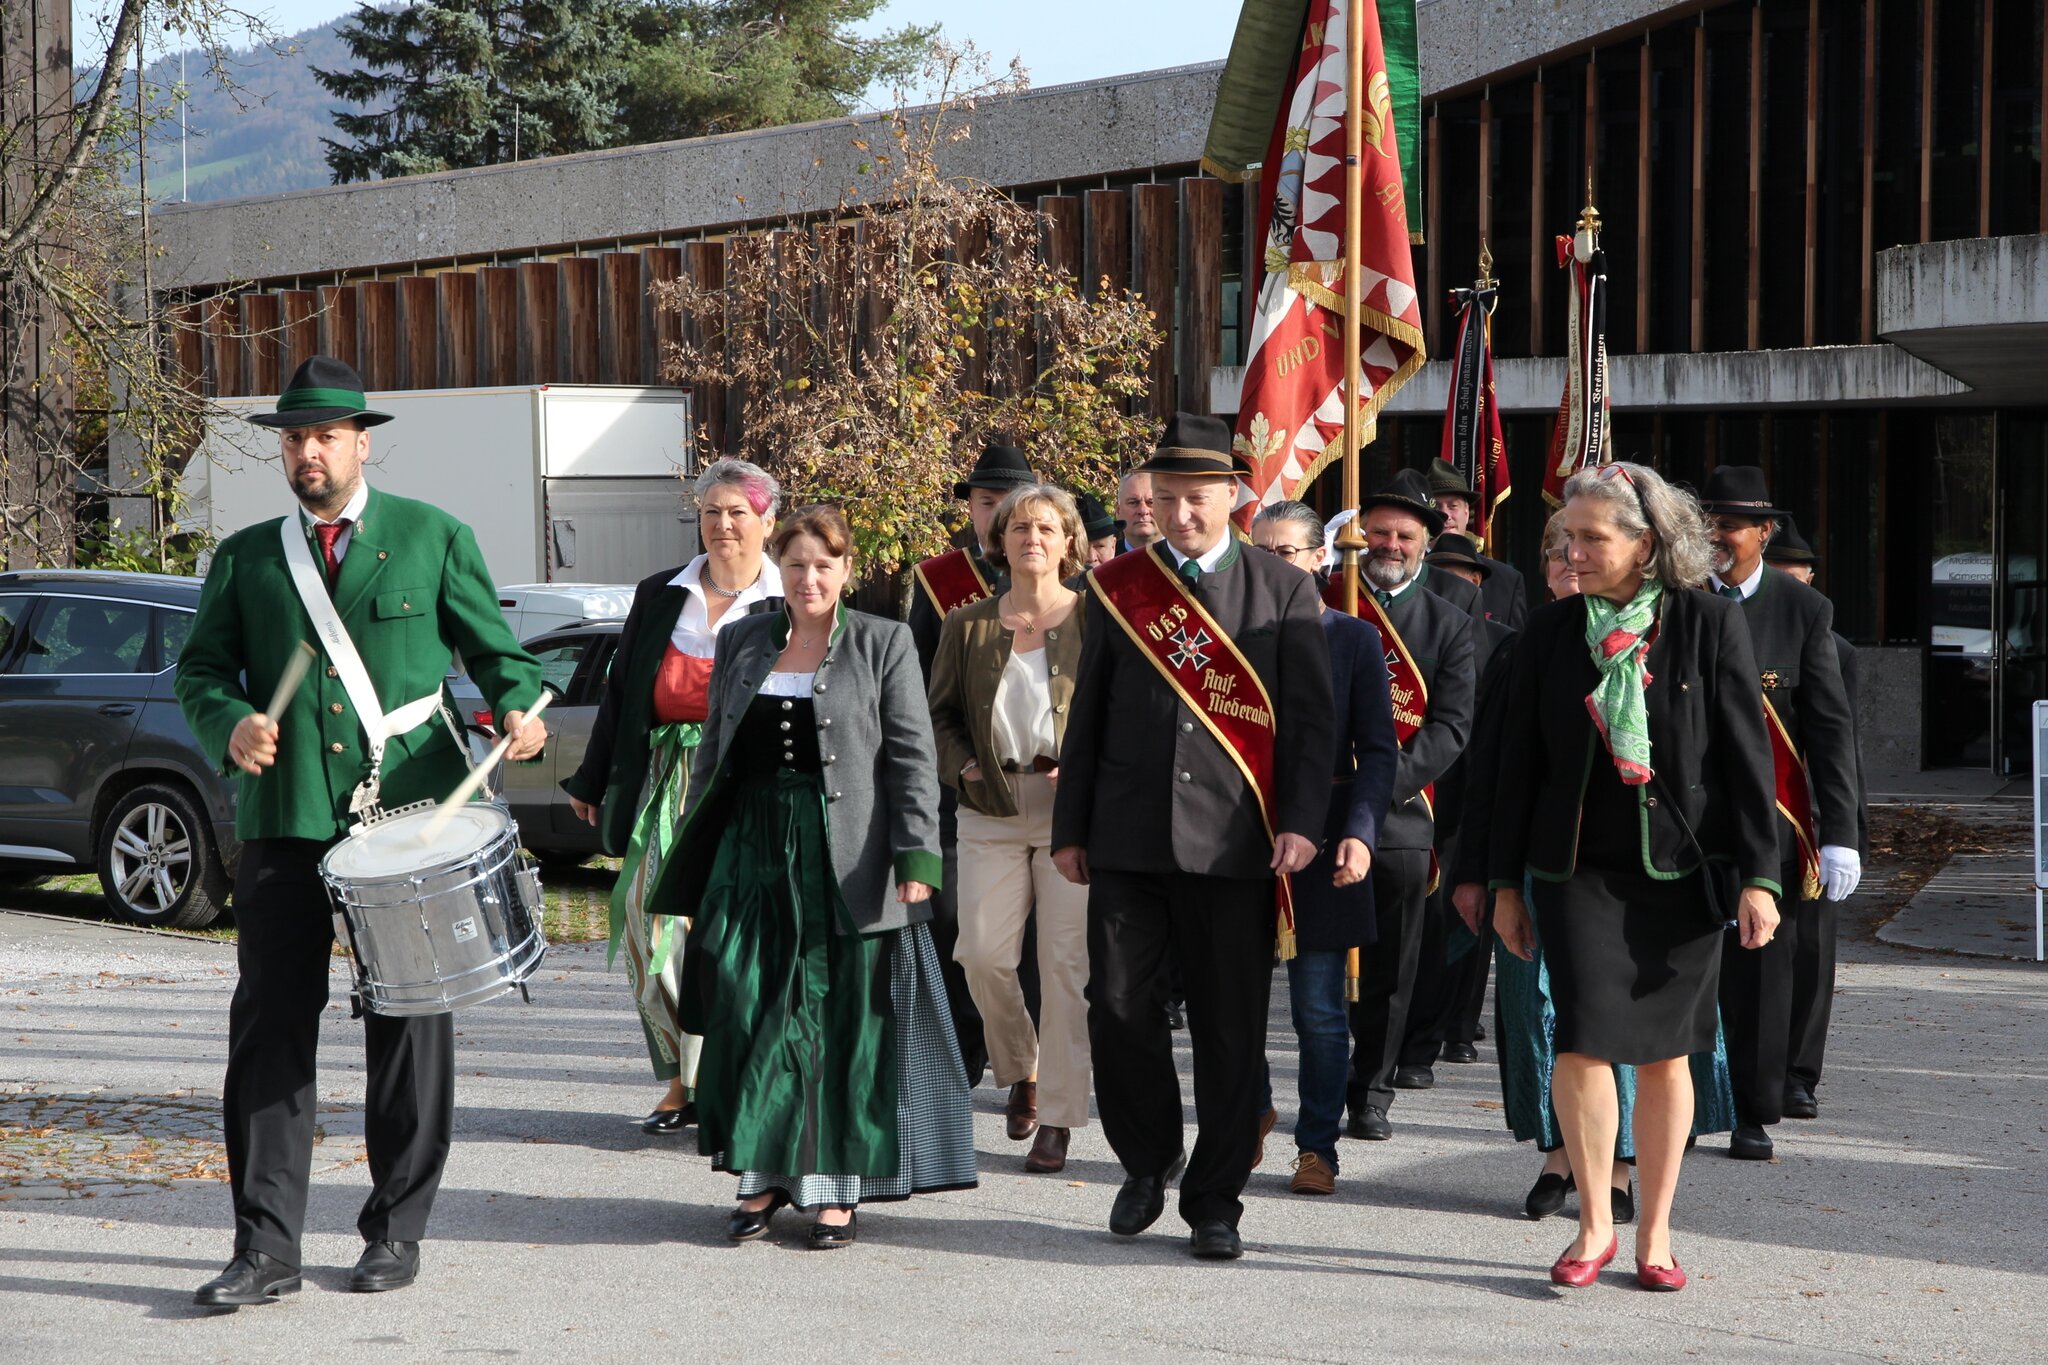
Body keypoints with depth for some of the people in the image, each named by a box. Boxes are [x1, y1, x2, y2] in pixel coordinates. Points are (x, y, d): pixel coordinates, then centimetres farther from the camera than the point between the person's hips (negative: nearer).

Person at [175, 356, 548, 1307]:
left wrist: (518, 709, -13)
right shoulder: (244, 557, 13)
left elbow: (493, 648, 8)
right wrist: (230, 726, -10)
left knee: (408, 1028, 5)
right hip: (284, 818, 1)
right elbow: (201, 669, 11)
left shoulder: (435, 539, 7)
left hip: (409, 813, -1)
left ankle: (397, 1232, 17)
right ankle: (266, 1248, 0)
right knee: (270, 1026, -4)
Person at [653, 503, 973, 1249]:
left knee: (844, 1019, 0)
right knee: (749, 1013, 2)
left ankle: (837, 1187, 9)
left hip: (846, 864, -3)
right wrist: (695, 856, 13)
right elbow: (712, 752, 16)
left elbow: (912, 759, -3)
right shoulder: (740, 642, 12)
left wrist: (914, 859, -11)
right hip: (754, 852, 3)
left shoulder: (884, 644, 1)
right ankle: (761, 1179, 13)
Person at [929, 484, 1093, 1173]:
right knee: (983, 953, -5)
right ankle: (1019, 1070, 23)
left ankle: (1057, 1118, 4)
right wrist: (962, 766, -2)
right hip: (990, 811, 3)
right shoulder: (967, 625, 11)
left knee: (1066, 961, -3)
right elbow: (940, 713, 15)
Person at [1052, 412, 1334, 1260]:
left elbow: (1310, 716, 2)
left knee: (1231, 1027, 2)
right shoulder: (1117, 587, 9)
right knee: (1119, 1008, 0)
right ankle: (1148, 1162, 24)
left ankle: (1214, 1201, 15)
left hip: (1235, 840, -1)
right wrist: (1070, 828, 10)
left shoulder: (1284, 591, 5)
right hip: (1127, 839, 2)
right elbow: (1089, 713, 12)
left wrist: (1302, 823, -9)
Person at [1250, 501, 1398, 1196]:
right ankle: (1252, 1111, 30)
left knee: (1319, 1009, 1)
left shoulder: (1354, 639, 2)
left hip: (1321, 839, -2)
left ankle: (1317, 1146, 13)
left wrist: (1360, 832, -15)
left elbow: (1378, 751, -2)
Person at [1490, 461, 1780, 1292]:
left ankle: (1654, 1233, 17)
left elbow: (1746, 757, -3)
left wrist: (1757, 876, -8)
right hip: (1580, 870, 1)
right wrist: (1506, 881, 6)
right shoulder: (1550, 632, 3)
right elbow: (1518, 763, 7)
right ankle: (1594, 1222, 6)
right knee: (1585, 1038, -11)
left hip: (1681, 872, -1)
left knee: (1664, 1051, 5)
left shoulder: (1710, 625, -4)